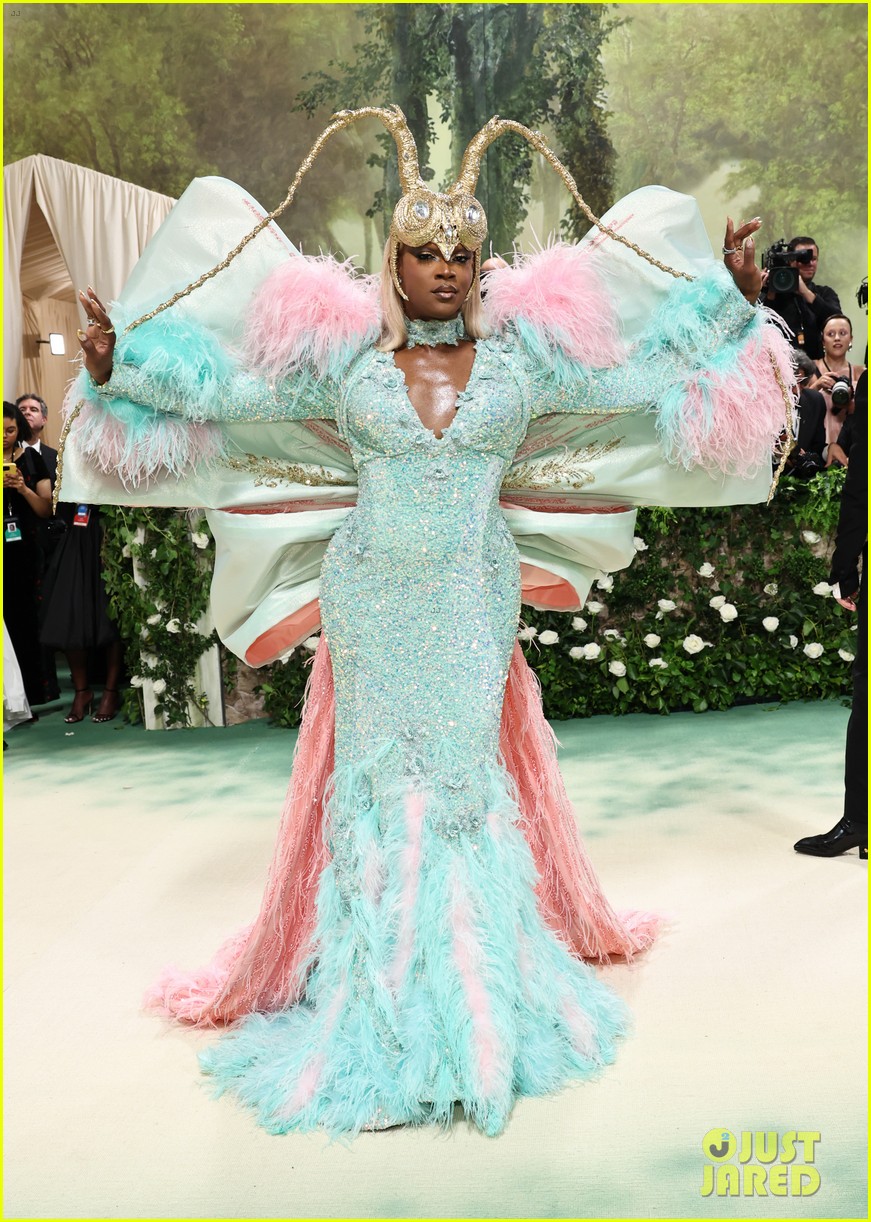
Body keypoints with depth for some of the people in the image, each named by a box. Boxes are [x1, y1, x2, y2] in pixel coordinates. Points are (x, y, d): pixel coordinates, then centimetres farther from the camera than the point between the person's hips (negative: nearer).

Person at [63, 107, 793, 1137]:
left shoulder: (524, 356, 3)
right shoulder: (344, 357, 1)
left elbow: (647, 373, 8)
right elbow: (220, 388, 5)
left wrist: (731, 299, 7)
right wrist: (118, 365, -3)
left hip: (473, 609, 1)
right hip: (370, 606, 0)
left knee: (466, 777, 7)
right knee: (379, 778, 6)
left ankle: (475, 994, 24)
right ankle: (382, 1004, 20)